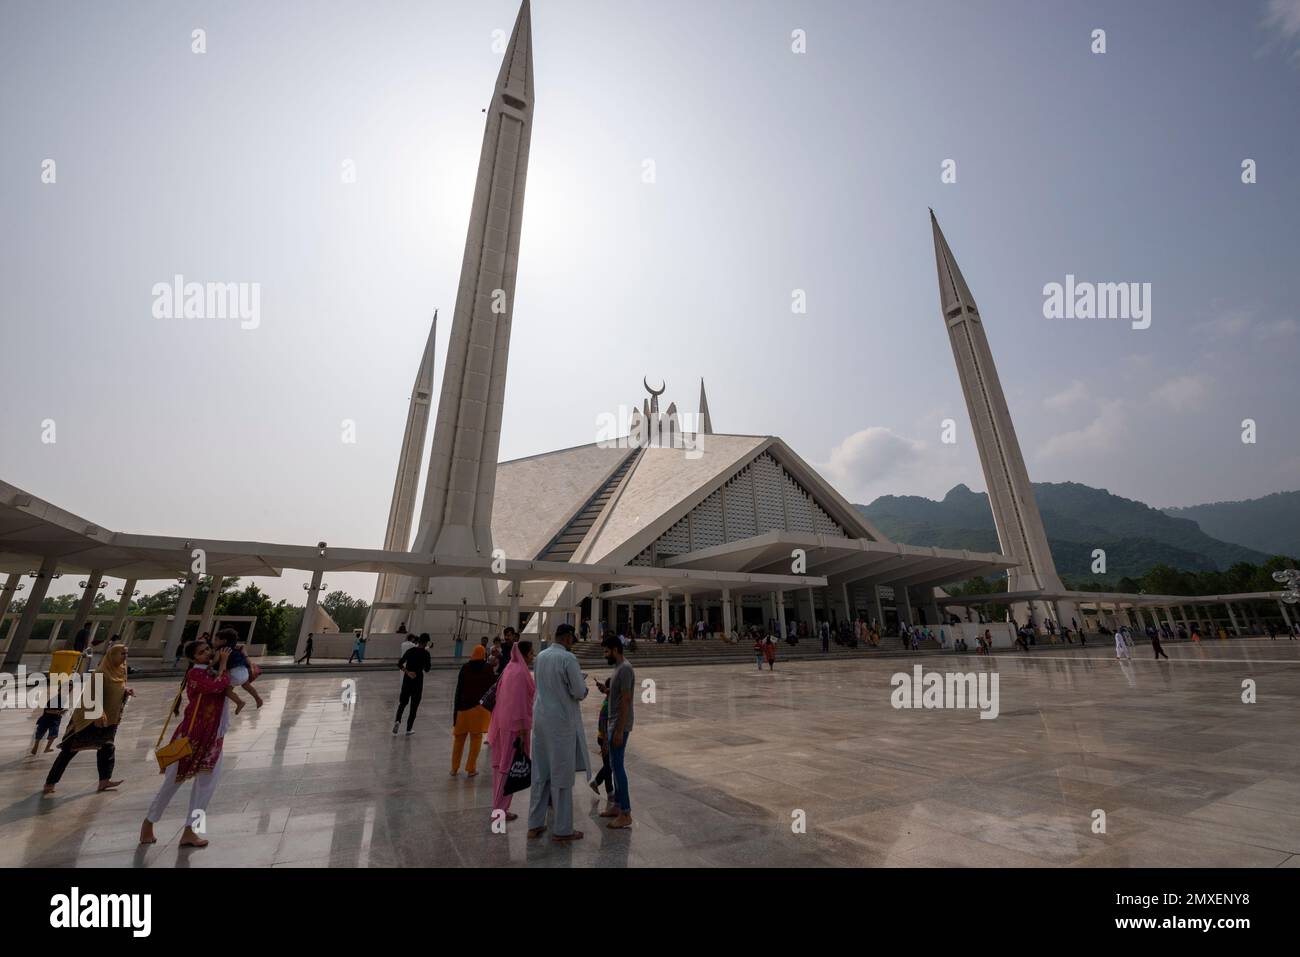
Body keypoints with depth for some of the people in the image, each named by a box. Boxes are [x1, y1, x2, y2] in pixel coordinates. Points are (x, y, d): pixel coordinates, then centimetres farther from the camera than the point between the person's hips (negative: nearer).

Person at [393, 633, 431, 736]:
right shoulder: (425, 653, -10)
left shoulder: (410, 650, 1)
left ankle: (397, 720, -3)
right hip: (418, 680, -3)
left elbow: (400, 664, -5)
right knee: (414, 705, 8)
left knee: (403, 702, 20)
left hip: (407, 679, 3)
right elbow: (427, 669, -7)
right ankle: (409, 729, 12)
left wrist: (407, 672, -9)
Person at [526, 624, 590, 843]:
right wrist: (582, 682, 4)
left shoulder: (541, 656, 5)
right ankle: (562, 830, 17)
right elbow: (579, 692, -17)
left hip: (541, 718, 7)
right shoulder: (568, 658, -18)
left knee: (540, 773, 17)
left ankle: (535, 824, 27)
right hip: (561, 720, -7)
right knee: (562, 775, 5)